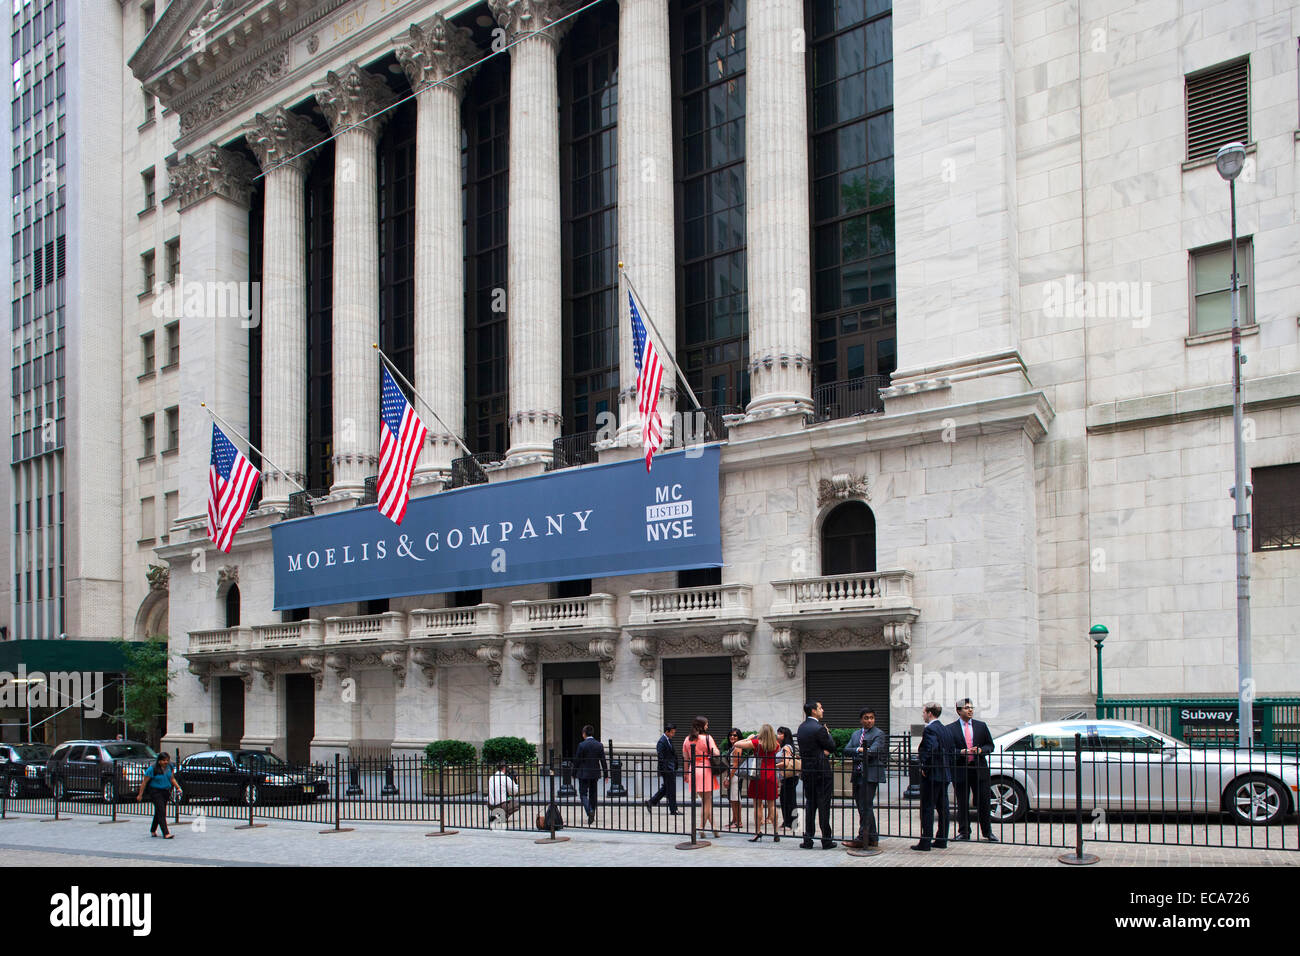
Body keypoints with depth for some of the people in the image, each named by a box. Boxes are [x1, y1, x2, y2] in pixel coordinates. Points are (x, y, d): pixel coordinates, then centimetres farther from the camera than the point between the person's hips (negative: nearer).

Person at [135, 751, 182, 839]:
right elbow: (144, 782, -9)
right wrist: (140, 794, -6)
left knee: (158, 812, 16)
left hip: (166, 791, 6)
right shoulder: (152, 769, -16)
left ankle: (153, 830, 34)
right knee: (161, 812, -15)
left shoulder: (169, 767, 0)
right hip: (155, 791, -6)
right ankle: (165, 833, -20)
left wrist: (178, 787, 1)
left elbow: (172, 779, 13)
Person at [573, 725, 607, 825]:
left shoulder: (582, 745, -11)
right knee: (593, 795, 14)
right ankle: (592, 816, 17)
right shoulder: (599, 745, 1)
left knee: (583, 794, 1)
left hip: (584, 773, -4)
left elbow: (577, 761, -9)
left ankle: (590, 812, -21)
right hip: (595, 774, 4)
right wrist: (606, 775, 7)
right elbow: (603, 761, 2)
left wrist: (574, 773, 2)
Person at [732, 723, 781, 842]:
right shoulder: (776, 745, 1)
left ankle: (758, 831, 4)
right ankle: (775, 833, 6)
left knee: (758, 805, 4)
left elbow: (737, 744, -5)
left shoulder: (756, 743, -8)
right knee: (772, 805, 7)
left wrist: (749, 738, 7)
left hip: (758, 776, -3)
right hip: (771, 777, 3)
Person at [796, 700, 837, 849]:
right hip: (821, 770, -7)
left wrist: (823, 751, 3)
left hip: (807, 770, 7)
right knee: (824, 805, -1)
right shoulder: (819, 728, -16)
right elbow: (832, 747, -8)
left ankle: (807, 839, 10)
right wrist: (828, 734, 7)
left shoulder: (801, 727, 8)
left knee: (809, 804, 11)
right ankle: (826, 840, 3)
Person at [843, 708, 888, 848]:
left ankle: (862, 838, -10)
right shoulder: (856, 734, 19)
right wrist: (859, 750, -10)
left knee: (866, 806, -11)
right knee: (861, 806, 8)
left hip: (870, 775, -7)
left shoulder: (878, 734, -2)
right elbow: (846, 751, 8)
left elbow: (873, 751, -15)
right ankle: (873, 838, 14)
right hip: (857, 775, 7)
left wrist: (855, 753, -4)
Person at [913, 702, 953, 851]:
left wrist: (924, 766, -19)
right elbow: (950, 750, 16)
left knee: (927, 809, -5)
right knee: (942, 808, 12)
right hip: (945, 774, 9)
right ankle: (942, 840, 16)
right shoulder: (944, 729, 15)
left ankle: (925, 842, -5)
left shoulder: (930, 729, -14)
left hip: (932, 775, -9)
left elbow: (932, 748, -28)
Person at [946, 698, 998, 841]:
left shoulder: (981, 726, 10)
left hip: (979, 770, 1)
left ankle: (988, 832, 14)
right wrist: (961, 752, -17)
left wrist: (980, 750, -9)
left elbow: (990, 745, 12)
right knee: (962, 804, 4)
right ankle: (964, 832, 14)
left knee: (983, 802, 3)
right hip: (960, 770, -1)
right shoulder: (950, 729, 2)